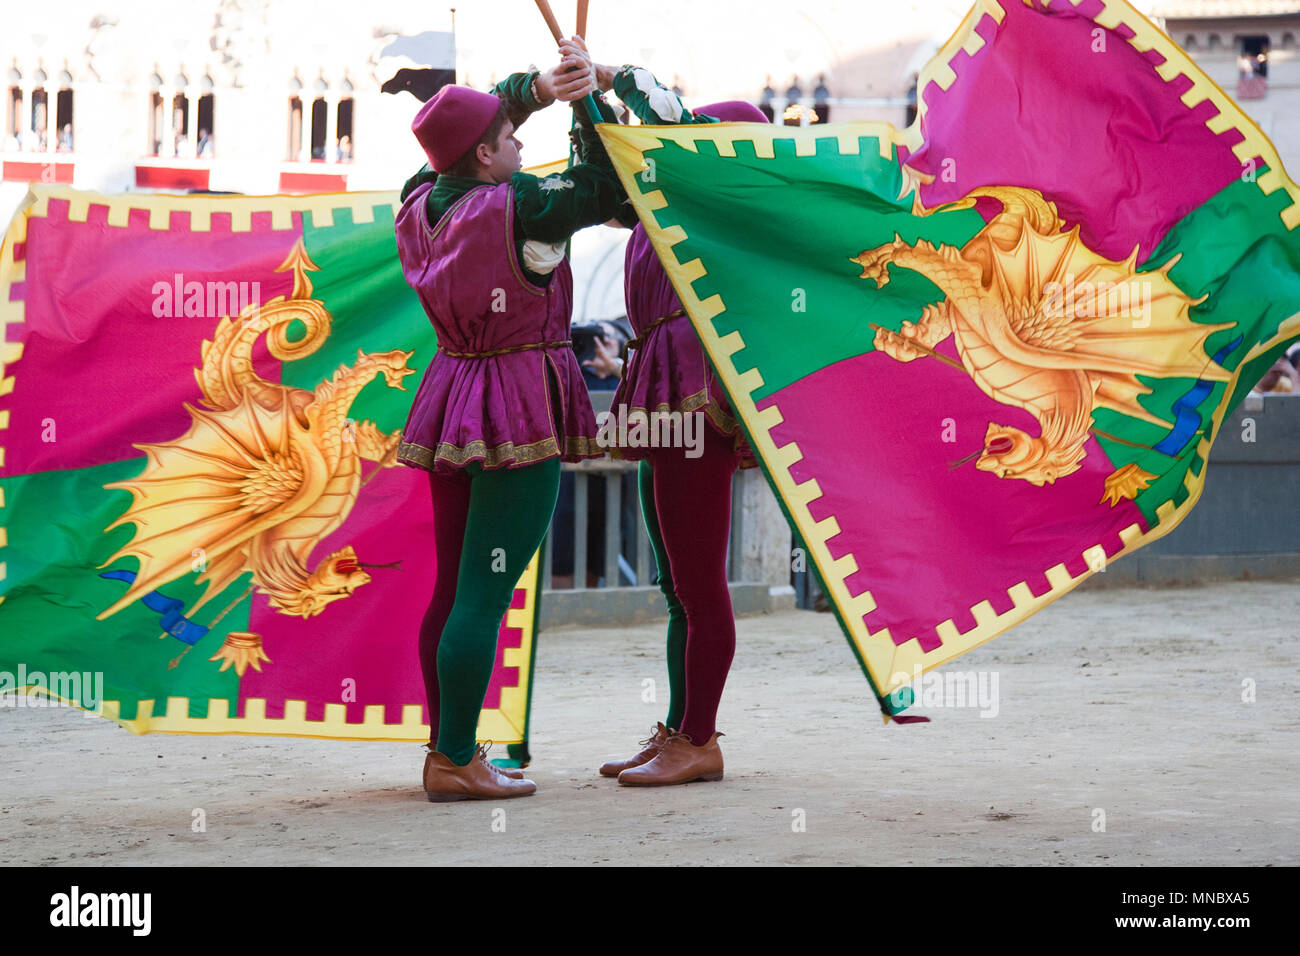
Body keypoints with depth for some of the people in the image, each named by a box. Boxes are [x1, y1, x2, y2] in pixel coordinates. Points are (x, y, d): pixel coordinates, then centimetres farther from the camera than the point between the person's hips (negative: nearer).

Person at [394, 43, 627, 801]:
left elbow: (477, 127, 18)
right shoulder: (515, 208, -15)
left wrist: (538, 88, 5)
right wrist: (592, 102, 3)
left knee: (454, 588, 13)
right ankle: (455, 762, -8)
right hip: (521, 410, -8)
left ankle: (450, 748, 19)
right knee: (485, 592, -8)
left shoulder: (420, 204, 5)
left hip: (452, 398, 8)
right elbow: (606, 192, -3)